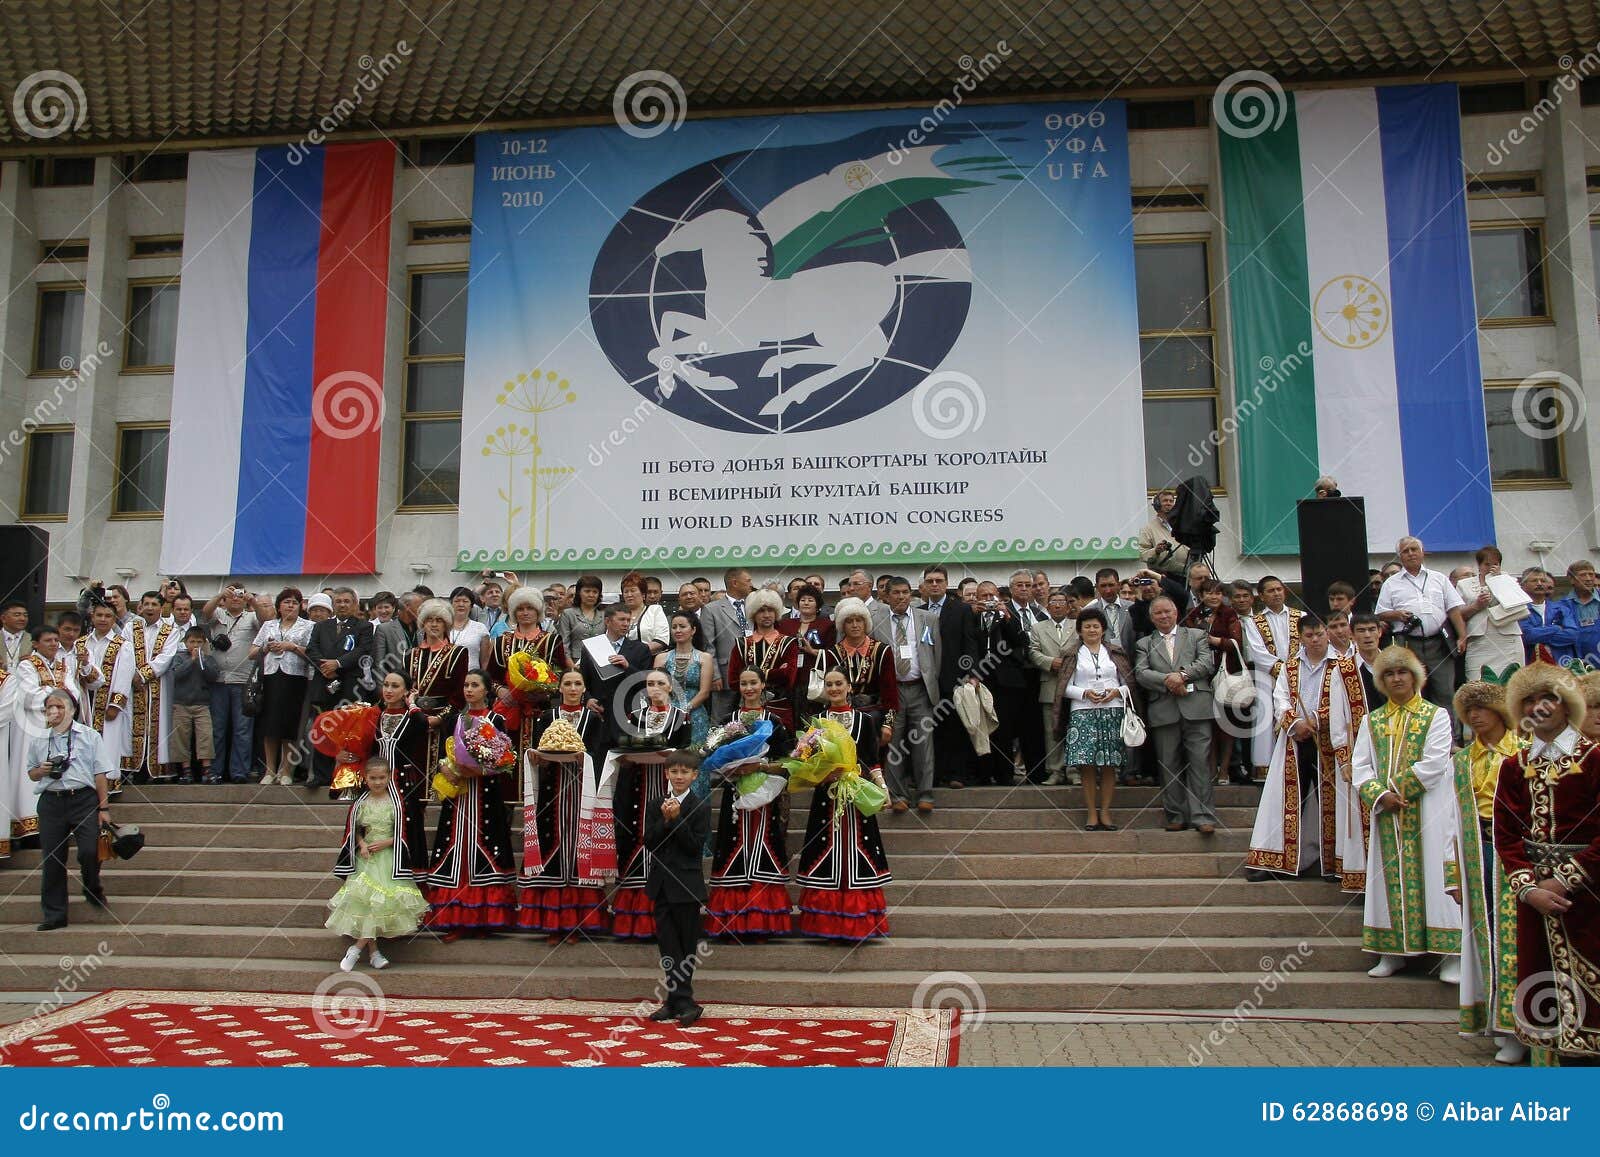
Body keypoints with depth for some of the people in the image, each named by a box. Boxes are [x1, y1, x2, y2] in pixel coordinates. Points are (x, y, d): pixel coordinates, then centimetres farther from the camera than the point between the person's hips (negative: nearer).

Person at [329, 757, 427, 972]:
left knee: (382, 901, -14)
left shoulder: (396, 802, -3)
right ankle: (373, 950, 2)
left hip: (389, 857, -2)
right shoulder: (361, 803, 4)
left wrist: (386, 843, -13)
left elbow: (403, 833, 0)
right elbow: (354, 830, 11)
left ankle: (356, 948, -3)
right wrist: (361, 844, -7)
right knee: (364, 900, -7)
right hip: (366, 858, 2)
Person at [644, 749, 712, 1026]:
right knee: (667, 943, 5)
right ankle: (683, 1003, 11)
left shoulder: (700, 807, -5)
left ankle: (677, 1000, 12)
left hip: (686, 885, -4)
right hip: (662, 883, 4)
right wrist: (665, 819, -14)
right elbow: (649, 842, -1)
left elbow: (695, 845, -12)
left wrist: (676, 818, -17)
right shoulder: (657, 806, 6)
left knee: (686, 945, 4)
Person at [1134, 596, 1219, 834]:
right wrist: (1167, 680, -13)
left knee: (1200, 761, -5)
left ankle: (1202, 816, -3)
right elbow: (1140, 672, 2)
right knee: (1169, 765, 4)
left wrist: (1182, 675, -14)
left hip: (1196, 707, -1)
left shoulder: (1197, 636, 15)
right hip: (1164, 711, 1)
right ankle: (1176, 815, 11)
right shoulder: (1145, 643, 16)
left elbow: (1207, 663, 1)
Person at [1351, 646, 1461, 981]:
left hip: (1428, 814, -3)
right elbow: (1359, 766, 4)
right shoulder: (1372, 721, 12)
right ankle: (1393, 952, 10)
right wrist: (1380, 795, -12)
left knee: (1431, 875, -5)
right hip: (1387, 815, 3)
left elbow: (1434, 764, -10)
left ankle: (1451, 953, 1)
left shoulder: (1436, 715, 2)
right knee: (1391, 878, 5)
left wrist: (1397, 788, -11)